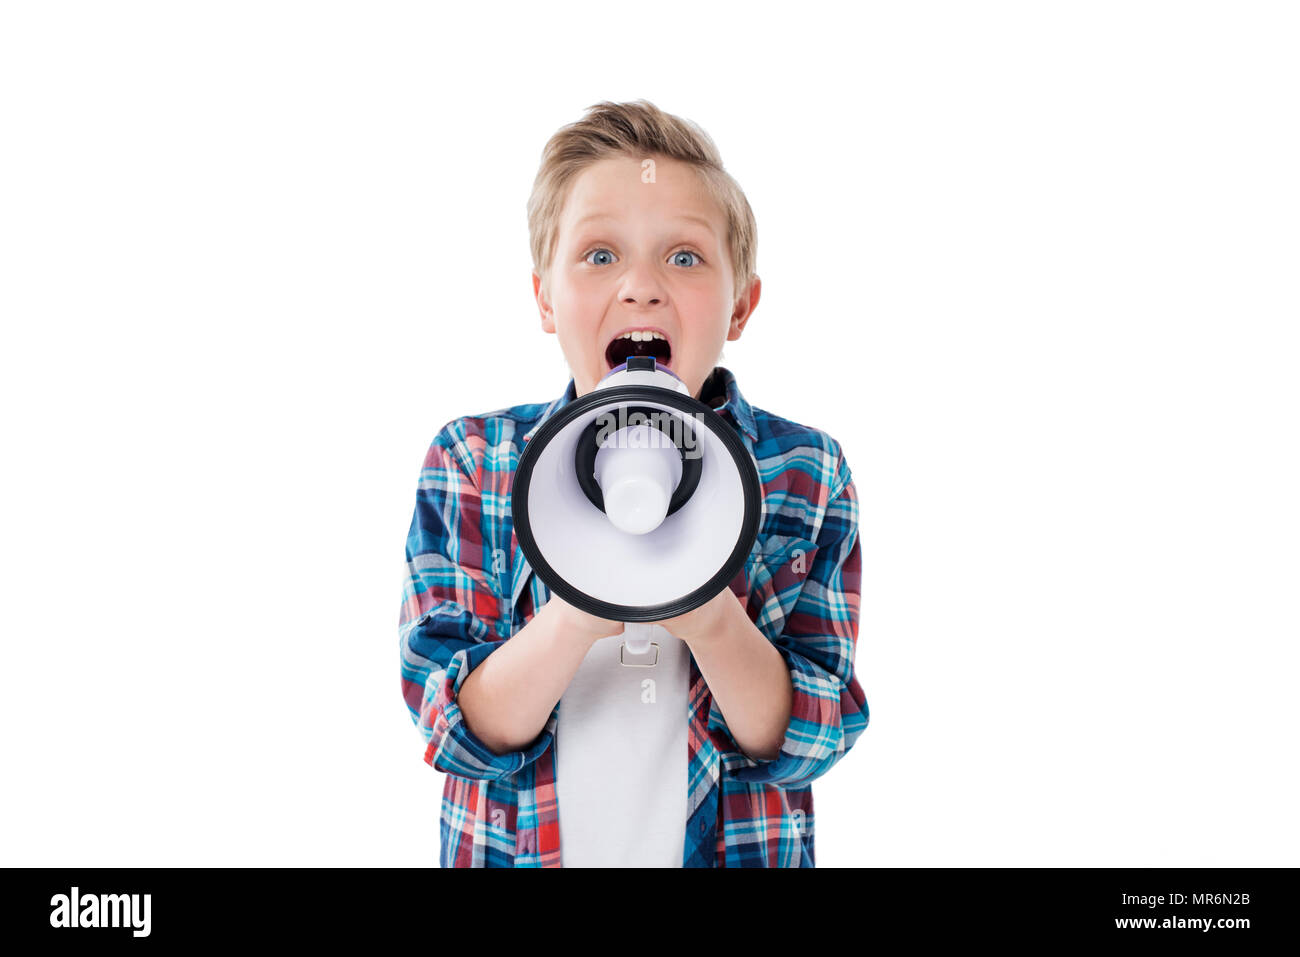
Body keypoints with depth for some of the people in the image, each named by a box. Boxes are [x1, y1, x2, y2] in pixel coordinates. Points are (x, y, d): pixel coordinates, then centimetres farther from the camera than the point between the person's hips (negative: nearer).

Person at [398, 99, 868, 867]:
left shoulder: (802, 473, -10)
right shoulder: (471, 464, -10)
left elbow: (811, 740, -14)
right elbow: (456, 730, -16)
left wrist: (714, 620, -32)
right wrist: (573, 620, -33)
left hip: (739, 849, 0)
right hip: (516, 848, 0)